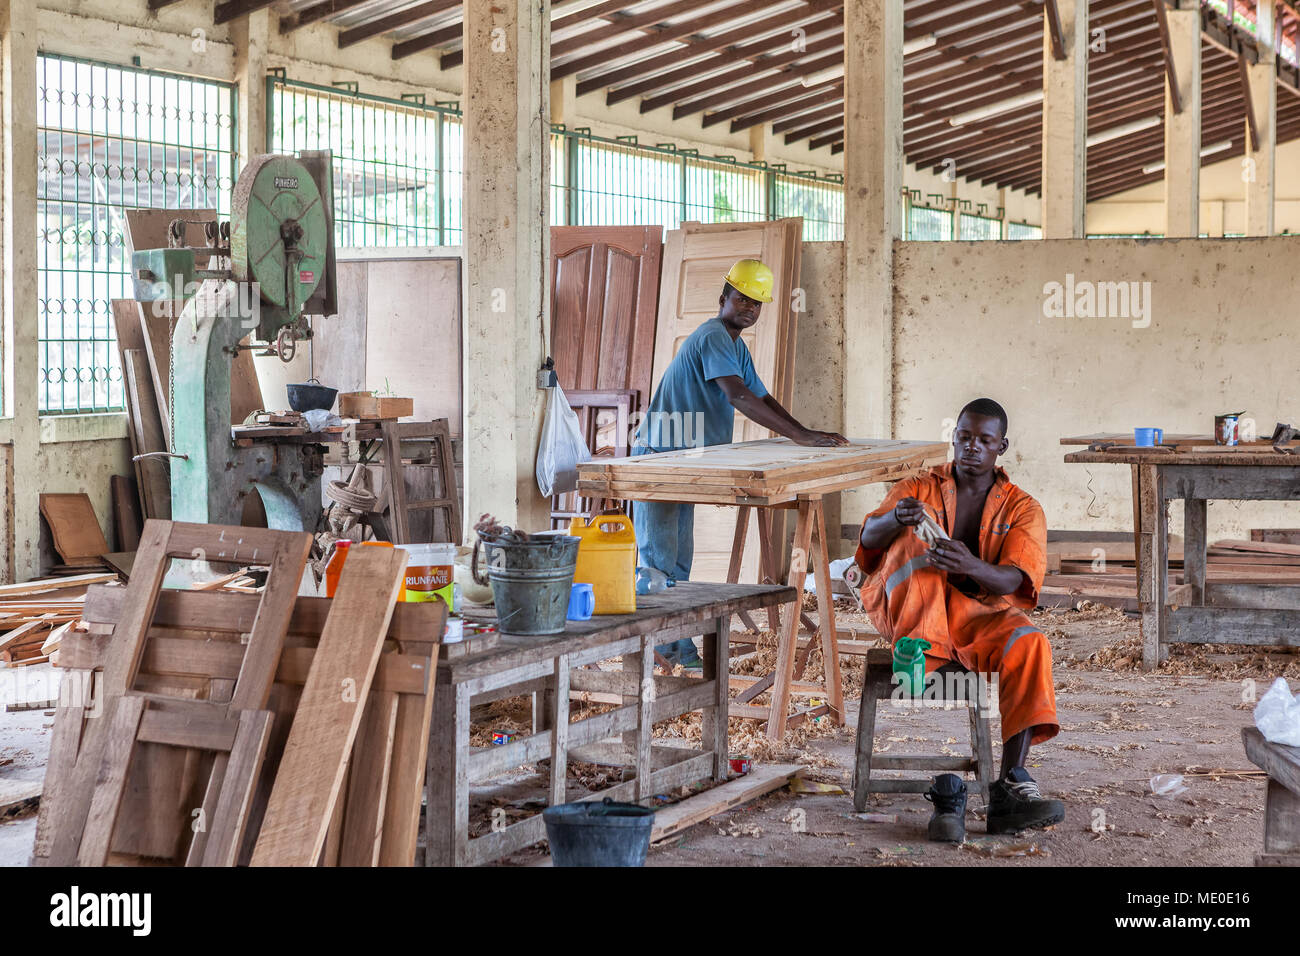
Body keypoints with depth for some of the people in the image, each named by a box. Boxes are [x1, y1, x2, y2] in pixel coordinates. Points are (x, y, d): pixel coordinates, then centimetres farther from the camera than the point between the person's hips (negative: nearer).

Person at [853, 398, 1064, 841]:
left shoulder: (1023, 508, 9)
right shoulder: (918, 488, 12)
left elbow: (1016, 580, -10)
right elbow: (869, 538, -8)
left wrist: (971, 566, -34)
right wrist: (895, 518, -33)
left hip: (981, 614, 0)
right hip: (908, 611, 0)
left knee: (1028, 643, -33)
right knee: (912, 545, -29)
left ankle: (1010, 788, -35)